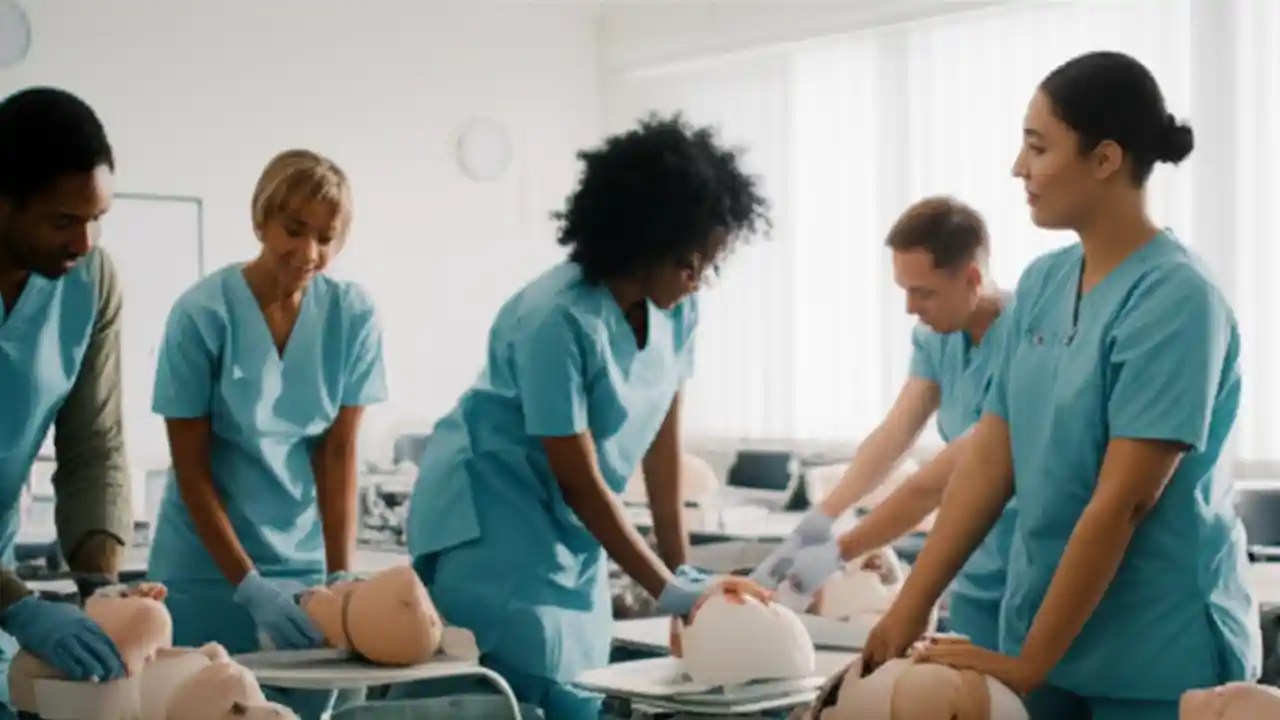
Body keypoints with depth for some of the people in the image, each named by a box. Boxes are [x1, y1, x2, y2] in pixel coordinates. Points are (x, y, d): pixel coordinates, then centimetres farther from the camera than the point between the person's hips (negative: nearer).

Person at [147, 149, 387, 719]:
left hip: (303, 561, 3)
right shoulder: (202, 313, -14)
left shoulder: (352, 315, -7)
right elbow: (191, 468, -11)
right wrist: (250, 585, -19)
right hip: (207, 566, -2)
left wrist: (339, 576, -12)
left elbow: (339, 454, -5)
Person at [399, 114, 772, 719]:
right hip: (489, 514, -7)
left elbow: (663, 434, 4)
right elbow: (579, 481, -21)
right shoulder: (557, 319, -26)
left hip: (571, 525, 7)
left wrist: (683, 567, 3)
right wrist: (669, 592, -20)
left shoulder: (677, 309, -4)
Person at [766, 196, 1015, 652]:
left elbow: (941, 480, -24)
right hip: (976, 578, 7)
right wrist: (821, 517, -19)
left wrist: (839, 553, -22)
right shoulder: (935, 338, 4)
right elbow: (893, 434, -4)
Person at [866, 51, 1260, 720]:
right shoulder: (1041, 283, 4)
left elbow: (1122, 503, -19)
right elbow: (989, 457, 5)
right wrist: (910, 607, 0)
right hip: (1043, 625, 6)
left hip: (1156, 655, -6)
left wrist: (1028, 664, -17)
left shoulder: (1174, 299, -17)